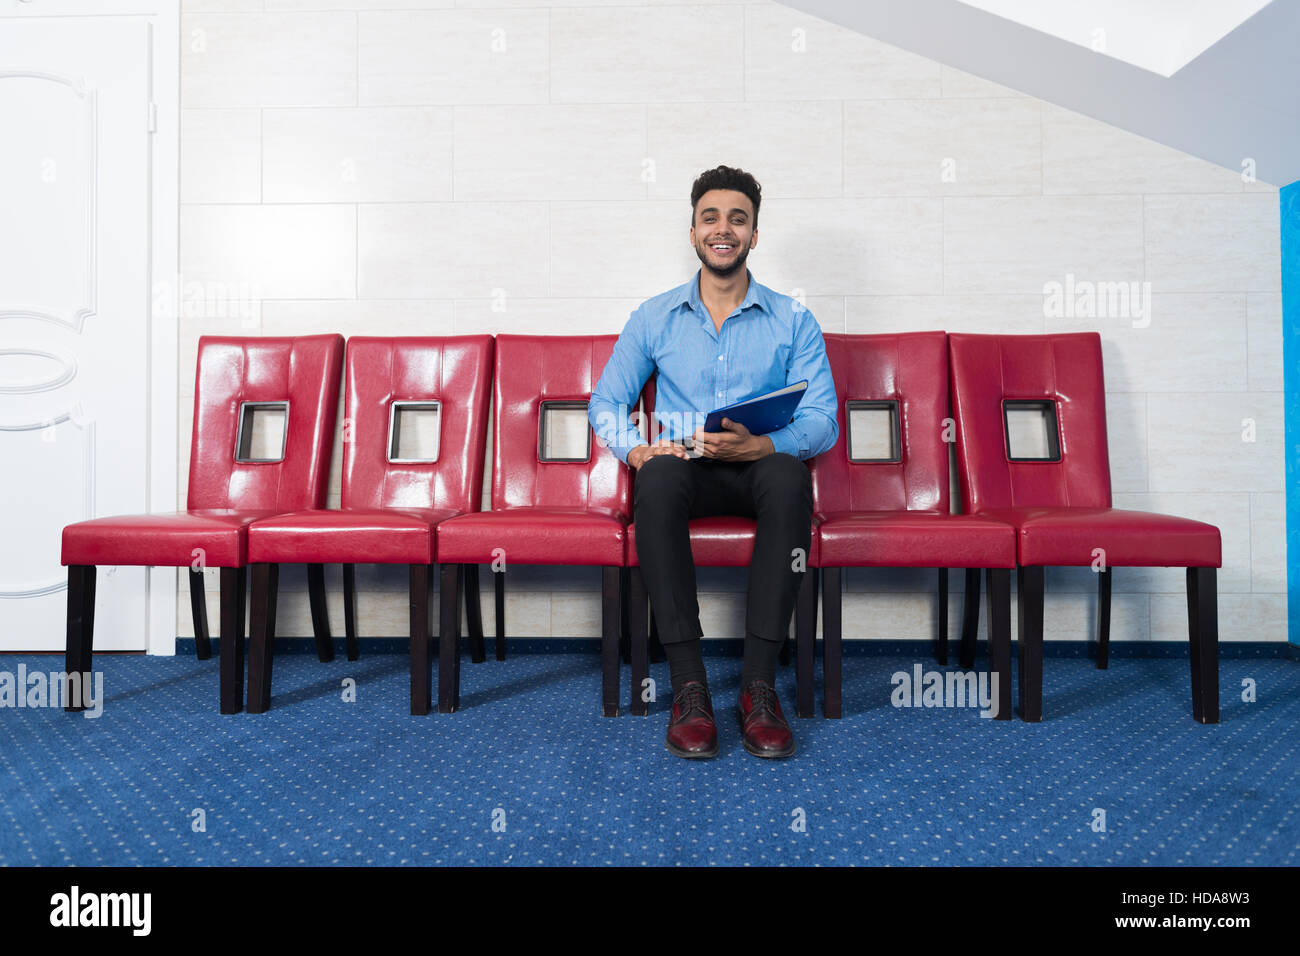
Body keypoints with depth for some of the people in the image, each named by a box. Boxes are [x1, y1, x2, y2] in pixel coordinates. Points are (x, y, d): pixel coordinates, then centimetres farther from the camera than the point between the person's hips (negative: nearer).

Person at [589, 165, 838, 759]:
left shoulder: (792, 322, 9)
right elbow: (605, 402, 11)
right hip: (686, 470, 1)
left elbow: (822, 420, 0)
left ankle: (759, 685, -32)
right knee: (659, 474, -36)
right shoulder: (654, 318, 13)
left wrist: (758, 445, -22)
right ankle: (688, 684, -33)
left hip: (759, 467, 0)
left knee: (789, 477, -36)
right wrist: (635, 449, -13)